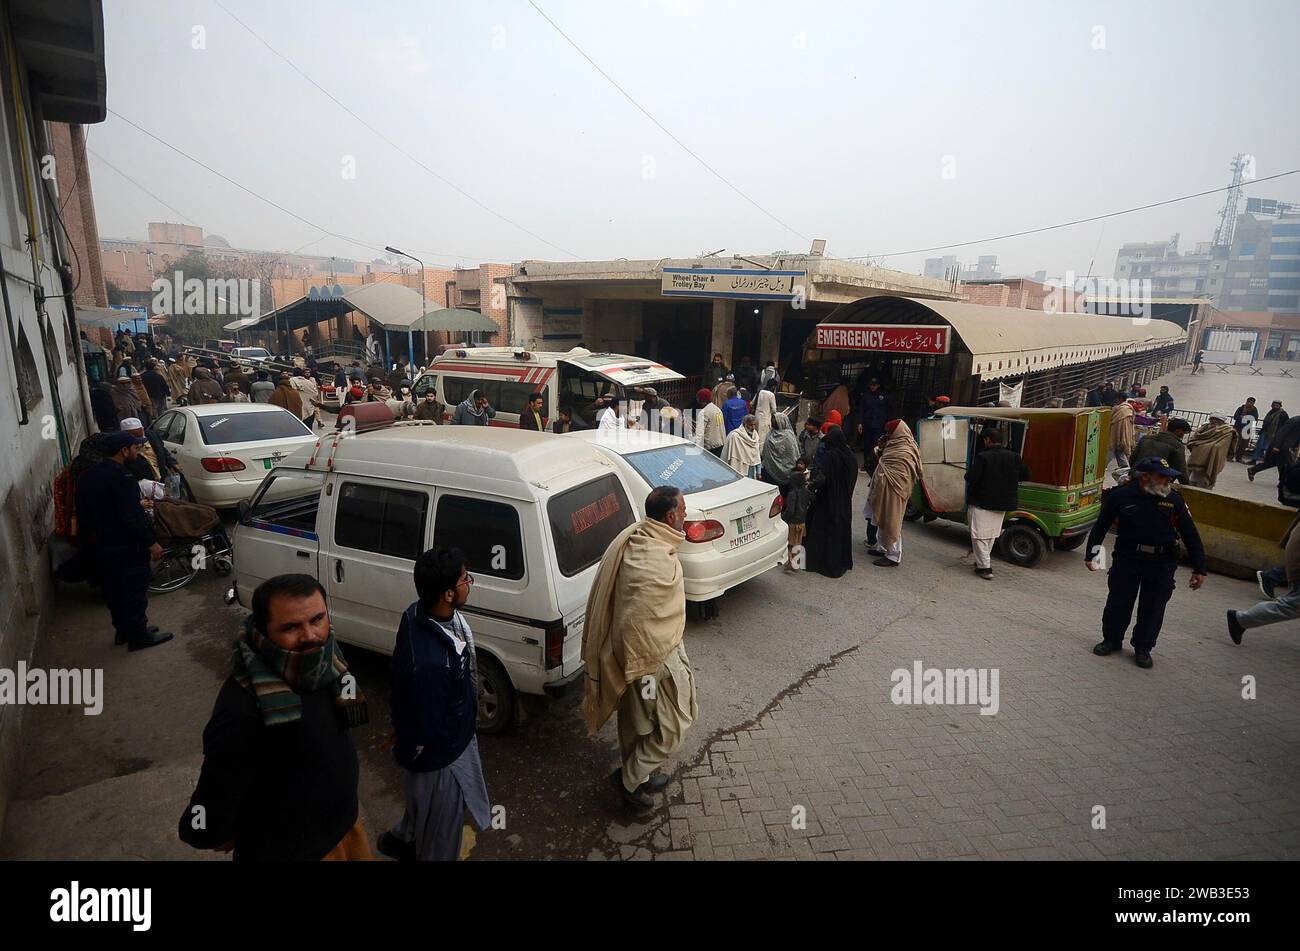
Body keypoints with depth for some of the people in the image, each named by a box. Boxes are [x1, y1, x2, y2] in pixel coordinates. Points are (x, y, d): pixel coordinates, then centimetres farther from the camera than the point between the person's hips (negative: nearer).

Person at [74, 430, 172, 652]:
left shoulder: (87, 476, 6)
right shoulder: (122, 478, -23)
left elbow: (83, 512, 17)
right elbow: (132, 516, -27)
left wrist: (90, 534, 31)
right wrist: (151, 543, -21)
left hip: (104, 545, 9)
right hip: (128, 546, -9)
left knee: (114, 590, 19)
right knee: (135, 590, 3)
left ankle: (122, 630, 31)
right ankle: (139, 635, 11)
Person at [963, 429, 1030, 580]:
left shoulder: (982, 457, -18)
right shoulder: (1015, 457, -1)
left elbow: (970, 478, -23)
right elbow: (1026, 476, 7)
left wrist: (969, 472, -1)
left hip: (981, 503, -6)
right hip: (1002, 504, 6)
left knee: (979, 535, 1)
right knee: (992, 534, 21)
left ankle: (985, 567, -4)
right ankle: (983, 561, 32)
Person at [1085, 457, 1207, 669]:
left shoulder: (1174, 500, -3)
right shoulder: (1121, 495, -8)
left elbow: (1191, 535, 4)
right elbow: (1100, 526, 3)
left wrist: (1199, 568, 4)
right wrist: (1091, 554, 6)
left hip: (1161, 564, 1)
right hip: (1126, 558, -1)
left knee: (1152, 608, 9)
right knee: (1118, 602, 9)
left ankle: (1143, 648, 27)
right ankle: (1111, 640, 29)